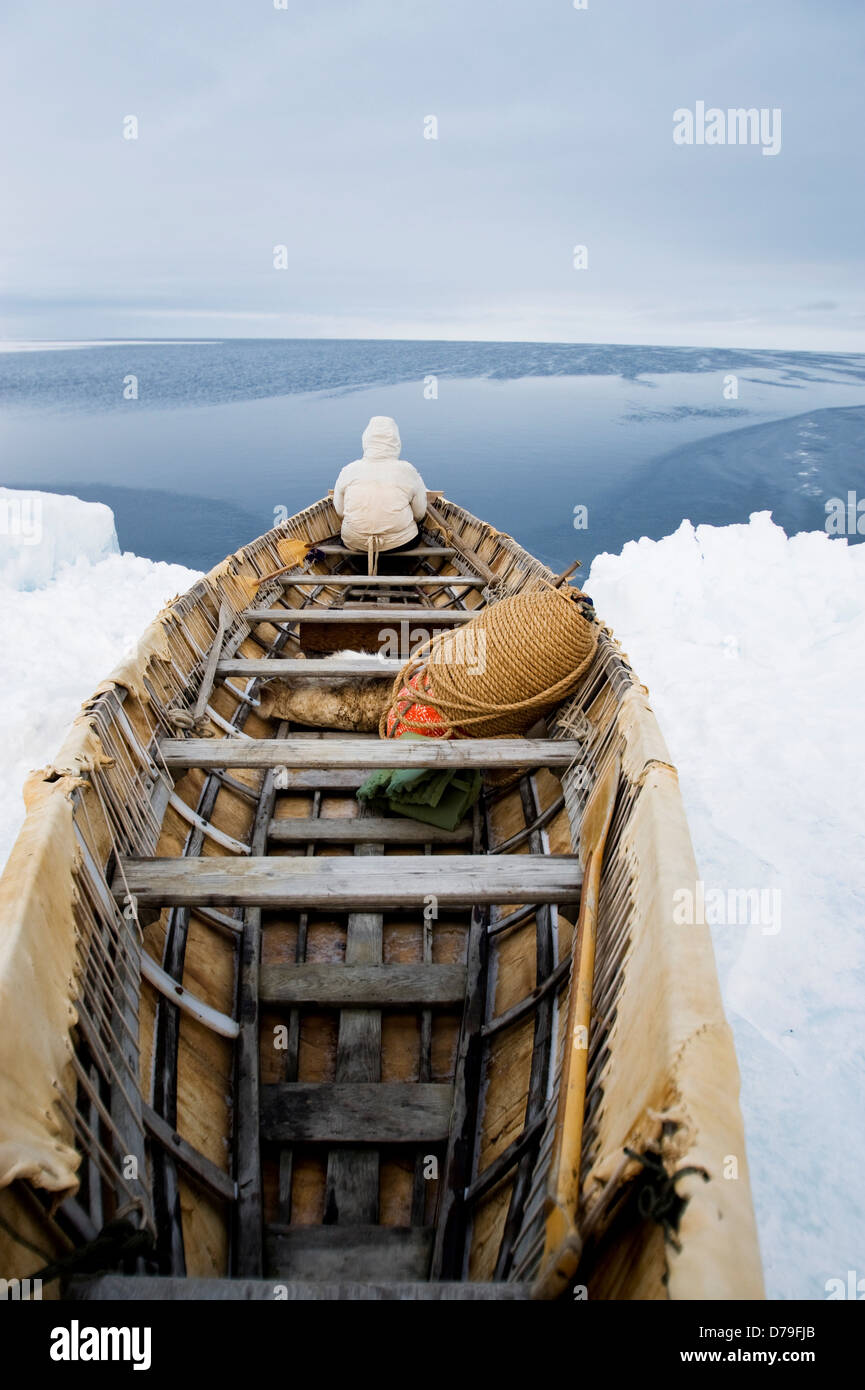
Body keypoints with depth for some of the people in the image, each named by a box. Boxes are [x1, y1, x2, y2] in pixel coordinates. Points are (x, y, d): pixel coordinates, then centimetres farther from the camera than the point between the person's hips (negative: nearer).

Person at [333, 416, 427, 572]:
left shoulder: (348, 471, -3)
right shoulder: (408, 471, -6)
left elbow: (339, 513, 4)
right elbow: (420, 514, 0)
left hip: (353, 544, 2)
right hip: (401, 543, -2)